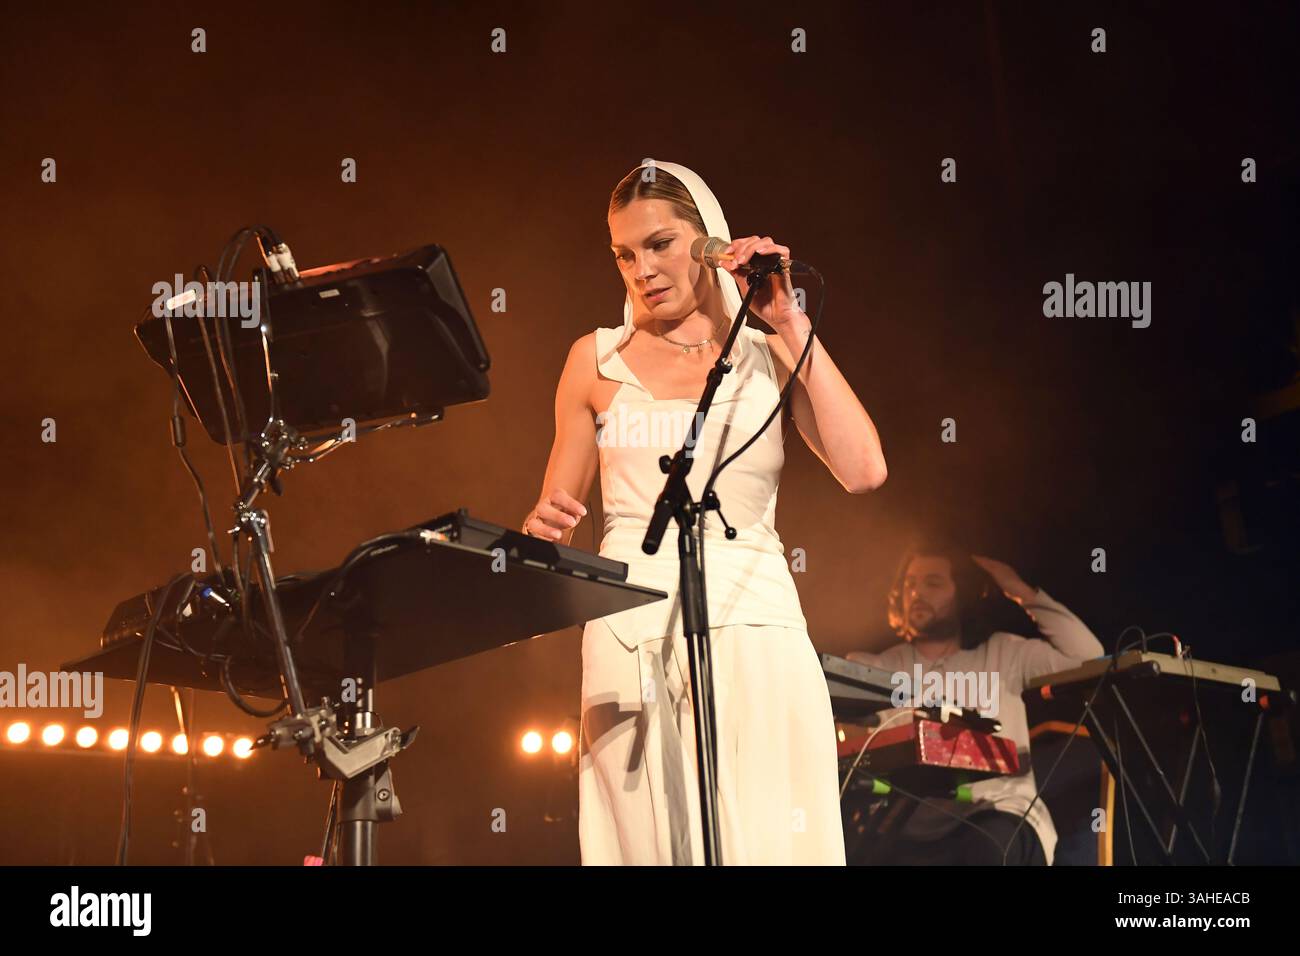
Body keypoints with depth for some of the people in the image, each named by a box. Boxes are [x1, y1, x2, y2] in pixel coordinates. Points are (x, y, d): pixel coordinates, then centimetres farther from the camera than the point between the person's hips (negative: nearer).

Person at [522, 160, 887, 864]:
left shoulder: (771, 355, 11)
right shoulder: (597, 359, 13)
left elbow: (862, 470, -5)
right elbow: (554, 514, 17)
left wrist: (791, 325, -2)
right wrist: (546, 528, -8)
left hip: (751, 627, 0)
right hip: (633, 635, 0)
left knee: (762, 838, -9)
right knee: (650, 838, -6)